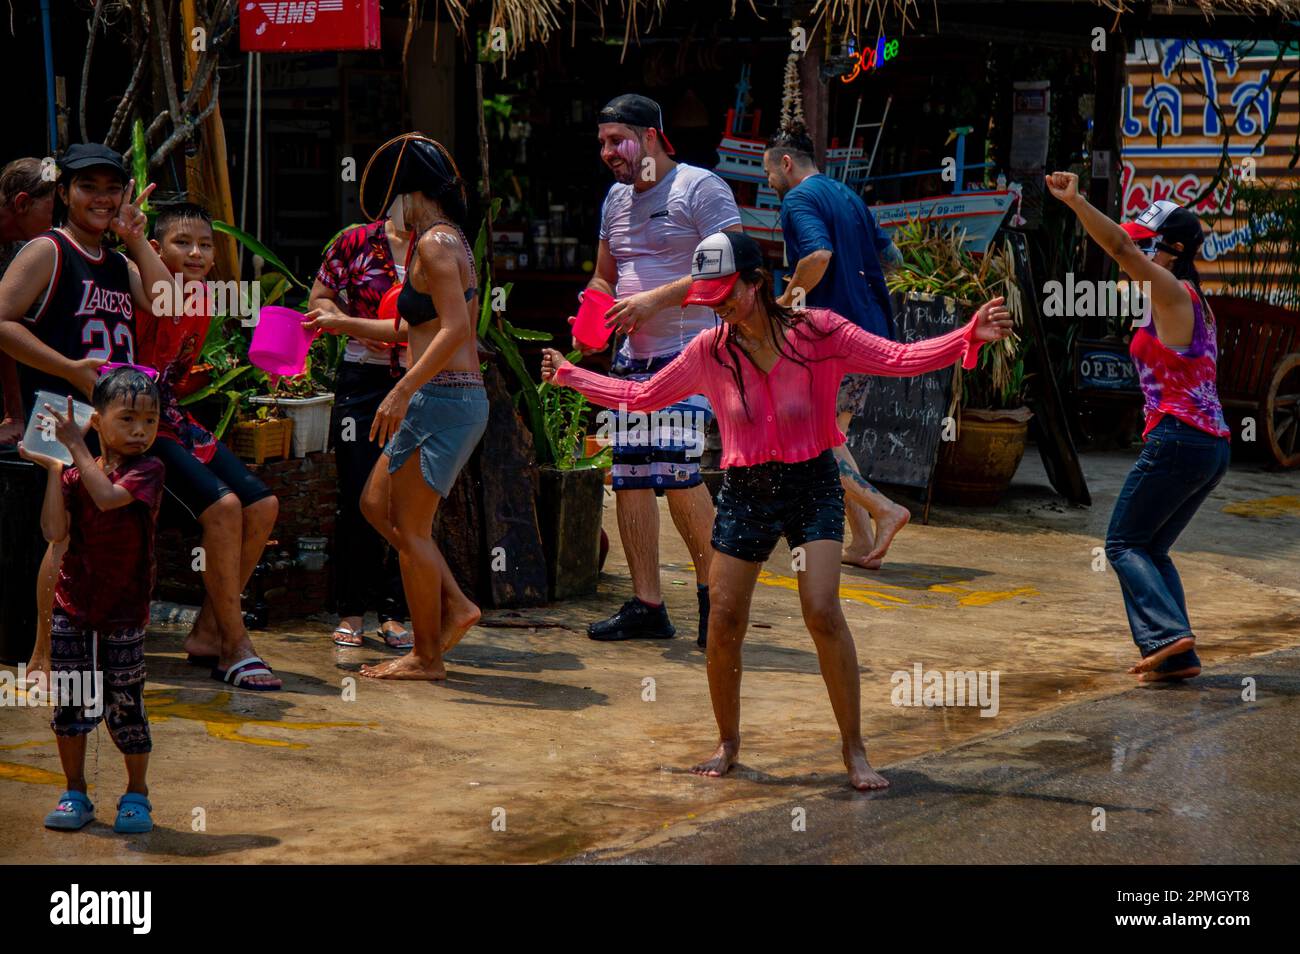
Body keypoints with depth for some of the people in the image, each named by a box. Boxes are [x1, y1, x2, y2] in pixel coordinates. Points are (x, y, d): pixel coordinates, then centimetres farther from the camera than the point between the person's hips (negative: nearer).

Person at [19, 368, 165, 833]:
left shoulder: (147, 470, -7)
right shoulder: (75, 474, 3)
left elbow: (107, 496, -26)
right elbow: (55, 531, -9)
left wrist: (75, 446, -19)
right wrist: (53, 469, -10)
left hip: (124, 610, -3)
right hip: (73, 605, 3)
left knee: (125, 705, 3)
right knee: (71, 702, 7)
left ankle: (136, 795, 19)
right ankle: (75, 795, 20)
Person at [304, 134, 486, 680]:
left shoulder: (436, 242, -13)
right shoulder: (446, 241, 18)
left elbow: (455, 329, -23)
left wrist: (402, 391, -24)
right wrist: (342, 324, 33)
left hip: (444, 400, -10)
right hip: (453, 400, 10)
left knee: (409, 528, -2)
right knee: (377, 505, 17)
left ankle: (426, 658, 6)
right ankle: (454, 608, 16)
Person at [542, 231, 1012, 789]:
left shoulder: (816, 333, -9)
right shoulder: (710, 351, -2)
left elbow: (898, 359, -11)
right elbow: (642, 397, 11)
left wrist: (969, 336, -23)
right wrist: (570, 376, 12)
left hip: (812, 487, -3)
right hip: (745, 493, 3)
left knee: (823, 611, -18)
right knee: (723, 622, -1)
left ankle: (854, 750, -7)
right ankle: (727, 743, 22)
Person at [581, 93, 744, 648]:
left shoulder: (700, 188, -6)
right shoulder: (617, 198, 18)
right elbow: (604, 276, 27)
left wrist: (655, 299, -20)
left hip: (691, 353, -8)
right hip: (633, 355, 8)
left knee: (677, 471, -17)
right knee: (629, 475, 4)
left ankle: (713, 591, -1)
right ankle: (647, 605, 11)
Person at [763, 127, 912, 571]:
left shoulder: (799, 199, -8)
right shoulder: (848, 196, 19)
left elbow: (819, 253, -25)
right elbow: (891, 255, 25)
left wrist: (787, 298, -12)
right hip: (871, 330, 9)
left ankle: (883, 509, -14)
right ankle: (863, 542, 8)